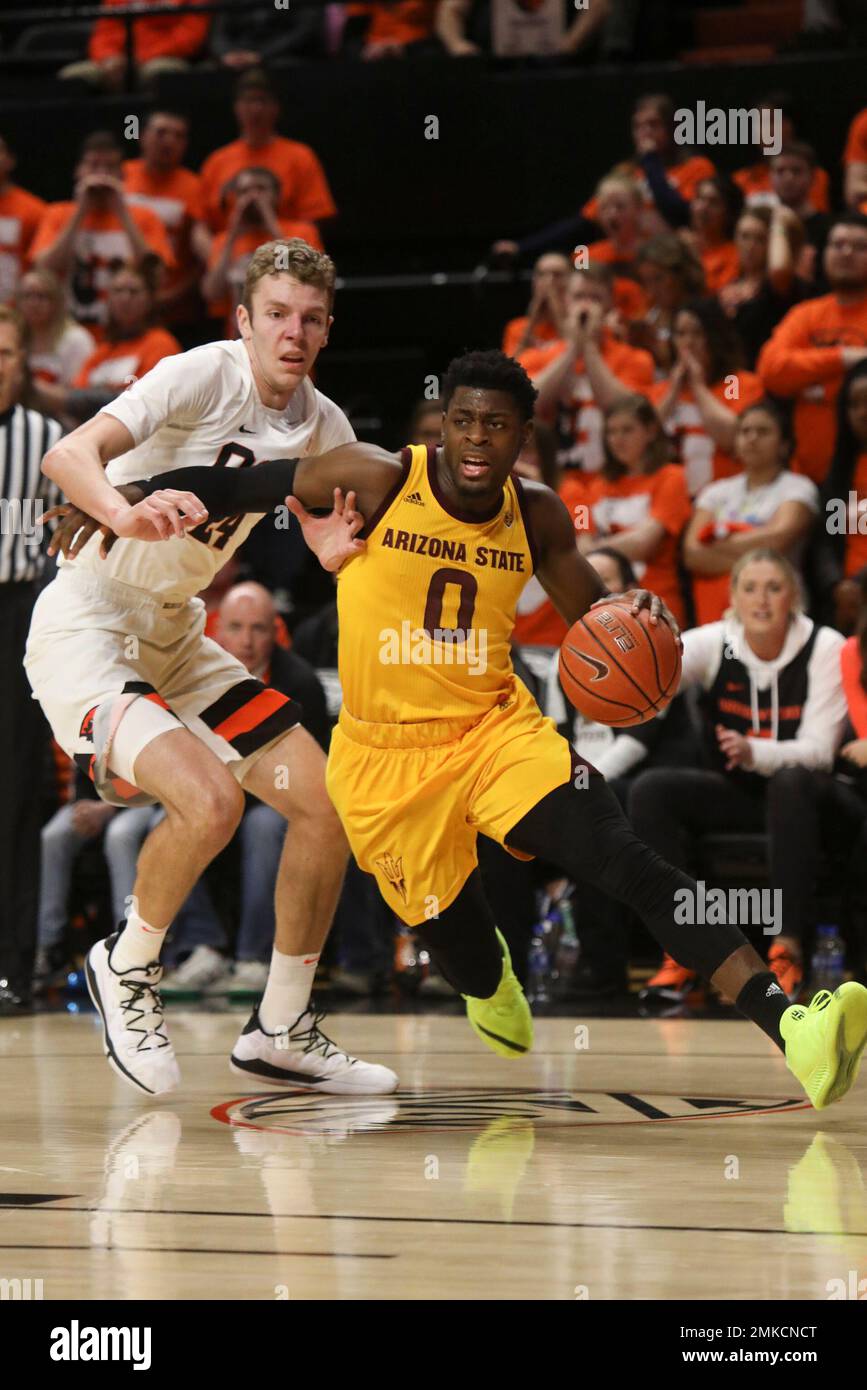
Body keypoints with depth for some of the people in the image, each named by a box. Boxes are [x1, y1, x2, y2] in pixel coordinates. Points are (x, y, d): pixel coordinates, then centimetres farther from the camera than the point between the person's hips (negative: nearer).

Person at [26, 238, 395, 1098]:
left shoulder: (322, 428, 4)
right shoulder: (205, 377, -18)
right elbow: (68, 455, -31)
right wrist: (127, 511, -53)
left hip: (175, 639, 8)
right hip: (85, 629, -8)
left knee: (326, 804, 2)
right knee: (209, 798, -29)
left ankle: (282, 1033, 16)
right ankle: (127, 970, -1)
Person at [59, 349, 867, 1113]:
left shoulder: (536, 518, -2)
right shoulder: (378, 480, -12)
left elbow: (588, 610, 14)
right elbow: (241, 485, -2)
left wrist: (632, 615, -9)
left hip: (495, 728, 1)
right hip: (385, 753, -1)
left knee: (629, 865, -20)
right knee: (456, 941, 4)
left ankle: (791, 1031, -32)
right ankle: (491, 987, 47)